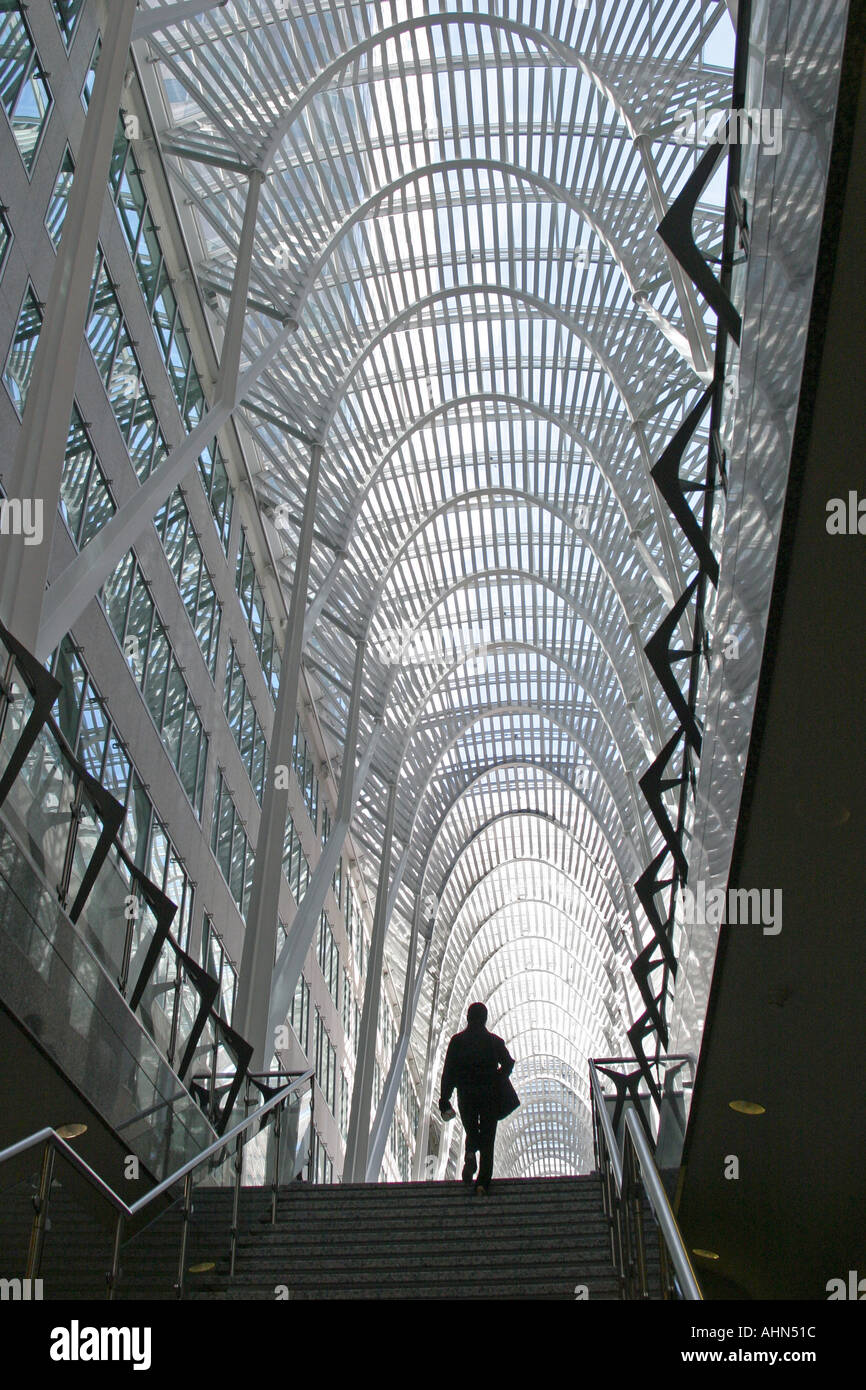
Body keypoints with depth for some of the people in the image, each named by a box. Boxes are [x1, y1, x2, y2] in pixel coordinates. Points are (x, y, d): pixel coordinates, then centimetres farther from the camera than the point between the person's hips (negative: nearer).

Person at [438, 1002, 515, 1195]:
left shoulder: (457, 1040, 1)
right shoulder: (495, 1041, 1)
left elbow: (448, 1071, -3)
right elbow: (508, 1063, -4)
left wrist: (444, 1098, -1)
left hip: (466, 1096, 1)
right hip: (490, 1096, -1)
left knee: (471, 1132, 20)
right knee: (487, 1139, 4)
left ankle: (470, 1155, -13)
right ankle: (483, 1183, -6)